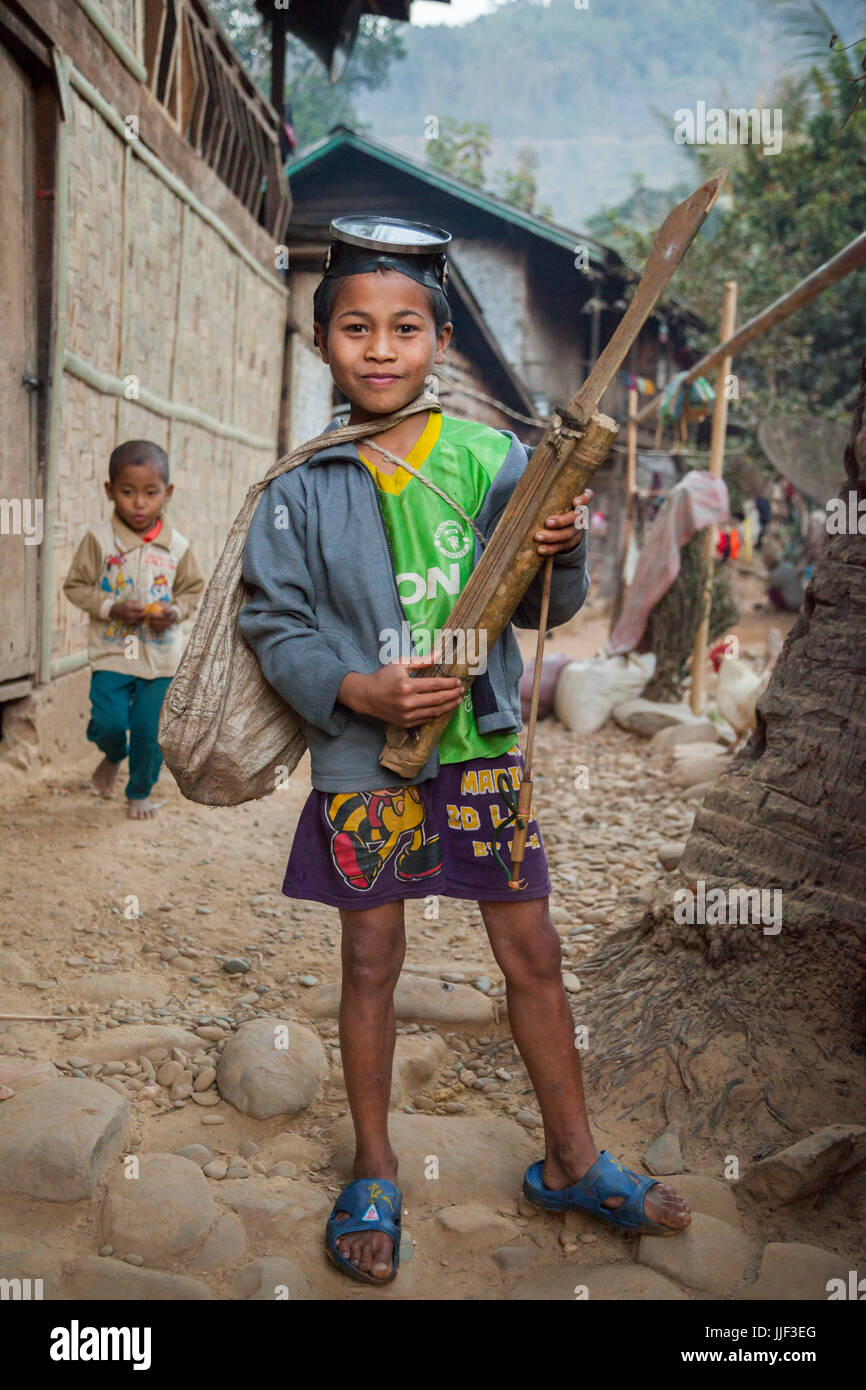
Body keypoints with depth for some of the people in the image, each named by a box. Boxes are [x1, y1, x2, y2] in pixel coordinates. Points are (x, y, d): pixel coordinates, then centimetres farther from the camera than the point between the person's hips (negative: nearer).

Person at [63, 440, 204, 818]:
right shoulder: (99, 539, -7)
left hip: (161, 657, 1)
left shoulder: (177, 546, -1)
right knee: (109, 722, -9)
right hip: (112, 652, -1)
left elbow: (194, 588, 11)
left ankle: (140, 792, 27)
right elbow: (75, 585, -2)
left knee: (150, 730, 3)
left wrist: (176, 611, -10)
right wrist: (112, 608, -16)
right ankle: (113, 757, 28)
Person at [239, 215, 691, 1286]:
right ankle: (373, 1177, 30)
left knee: (532, 953, 10)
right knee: (371, 960, 11)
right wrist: (355, 689, -18)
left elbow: (543, 610, 3)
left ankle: (572, 1162, 31)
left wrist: (559, 558, -19)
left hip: (482, 745, 1)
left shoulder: (494, 462, -2)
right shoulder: (304, 493, -4)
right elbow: (274, 623, -3)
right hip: (363, 757, -1)